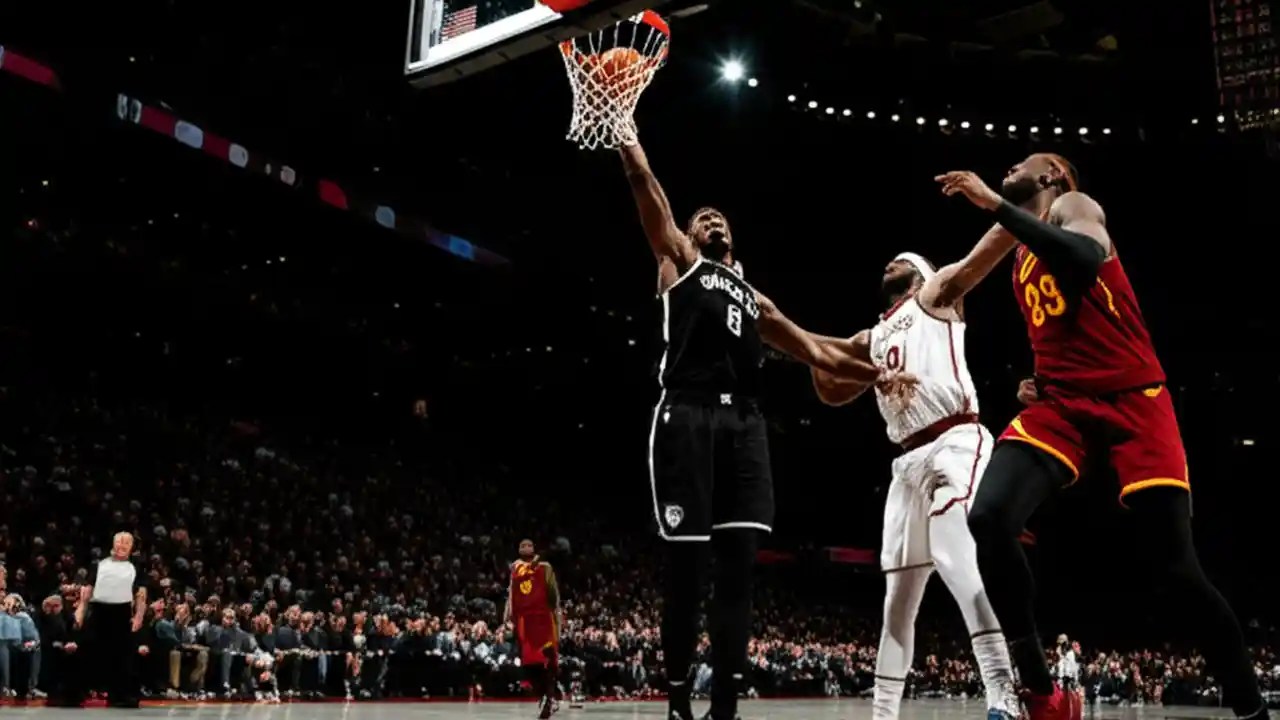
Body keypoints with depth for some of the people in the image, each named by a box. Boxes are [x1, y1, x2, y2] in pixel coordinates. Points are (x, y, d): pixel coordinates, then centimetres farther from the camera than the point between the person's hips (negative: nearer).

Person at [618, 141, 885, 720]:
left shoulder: (754, 299, 32)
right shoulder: (678, 259, 18)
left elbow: (815, 351, 30)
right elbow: (643, 181, 11)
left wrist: (880, 373, 23)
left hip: (743, 423, 5)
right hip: (688, 417, -5)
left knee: (739, 565, -4)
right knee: (684, 566, -4)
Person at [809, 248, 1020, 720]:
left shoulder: (936, 295, 12)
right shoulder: (870, 340, 30)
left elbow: (990, 249, 1)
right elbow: (831, 392, 33)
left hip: (955, 446, -7)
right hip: (909, 461, 7)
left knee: (959, 560, -28)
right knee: (898, 596, 10)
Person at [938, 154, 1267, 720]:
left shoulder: (1072, 205, 3)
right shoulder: (1020, 265, 24)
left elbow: (1087, 258, -21)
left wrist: (996, 204, -21)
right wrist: (1037, 384, 11)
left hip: (1131, 398, -5)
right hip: (1061, 404, 6)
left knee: (1172, 564, -7)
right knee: (988, 518, -20)